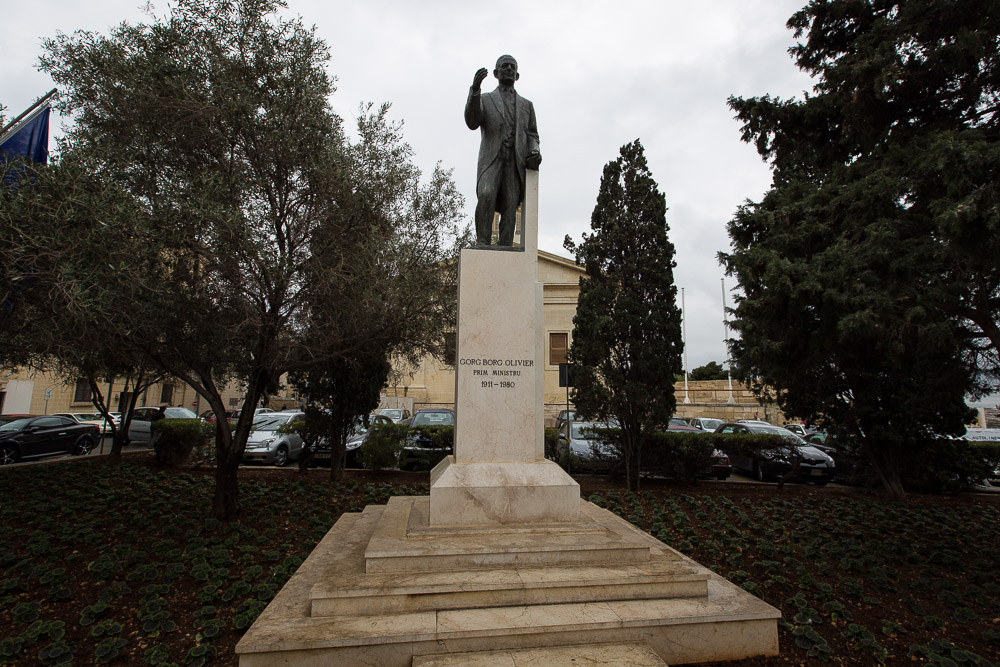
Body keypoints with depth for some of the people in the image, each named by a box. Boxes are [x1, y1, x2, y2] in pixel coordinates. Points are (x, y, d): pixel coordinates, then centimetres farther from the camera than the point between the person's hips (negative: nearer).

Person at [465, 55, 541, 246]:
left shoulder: (526, 105, 26)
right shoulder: (484, 99, 19)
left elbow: (532, 135, 21)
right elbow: (472, 123, -1)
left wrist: (534, 151, -4)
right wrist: (475, 89, -15)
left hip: (516, 162, 2)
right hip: (491, 160, -2)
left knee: (510, 206, -13)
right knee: (486, 196, -26)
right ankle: (483, 244, -27)